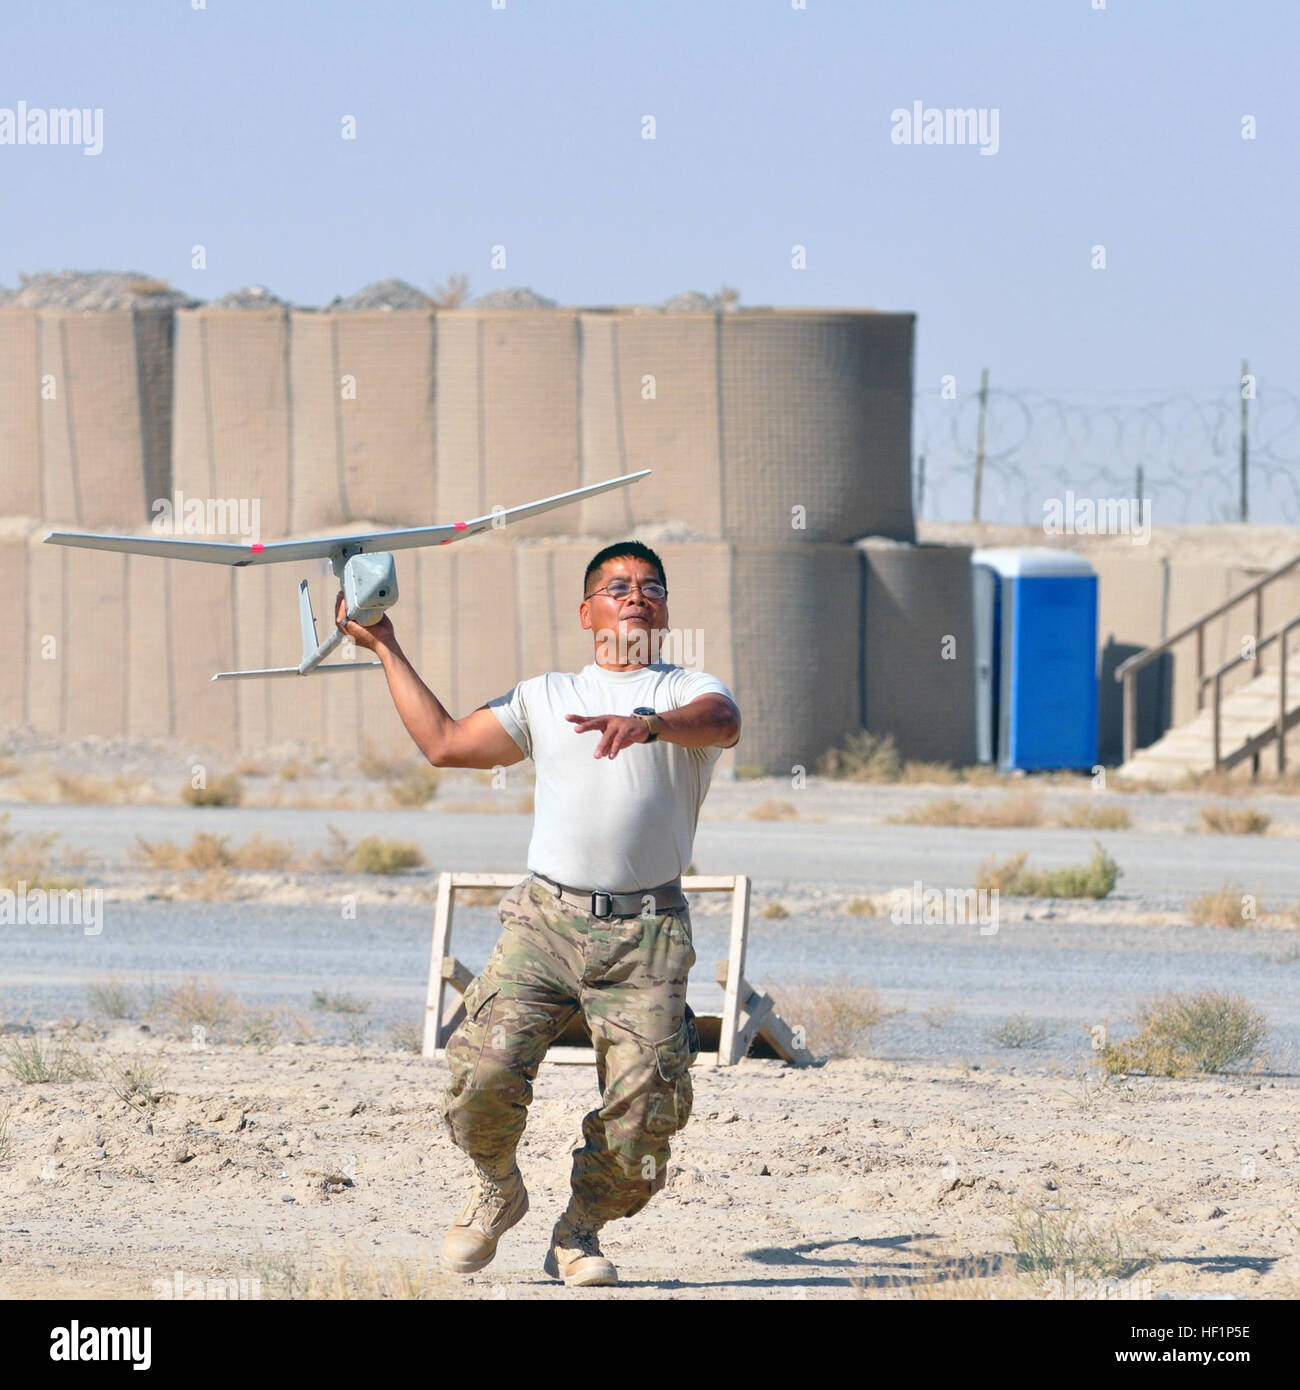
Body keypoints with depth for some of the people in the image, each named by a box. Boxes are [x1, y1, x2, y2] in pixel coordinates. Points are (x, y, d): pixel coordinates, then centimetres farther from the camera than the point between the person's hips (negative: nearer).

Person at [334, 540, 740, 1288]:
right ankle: (498, 1191, 15)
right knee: (485, 1073, -16)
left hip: (646, 934, -2)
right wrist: (387, 649, 29)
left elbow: (722, 723, -14)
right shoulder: (546, 697, 22)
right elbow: (445, 742, 25)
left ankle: (581, 1231, 13)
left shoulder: (690, 691, 10)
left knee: (644, 1109, -12)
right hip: (546, 917, 2)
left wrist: (648, 724, -36)